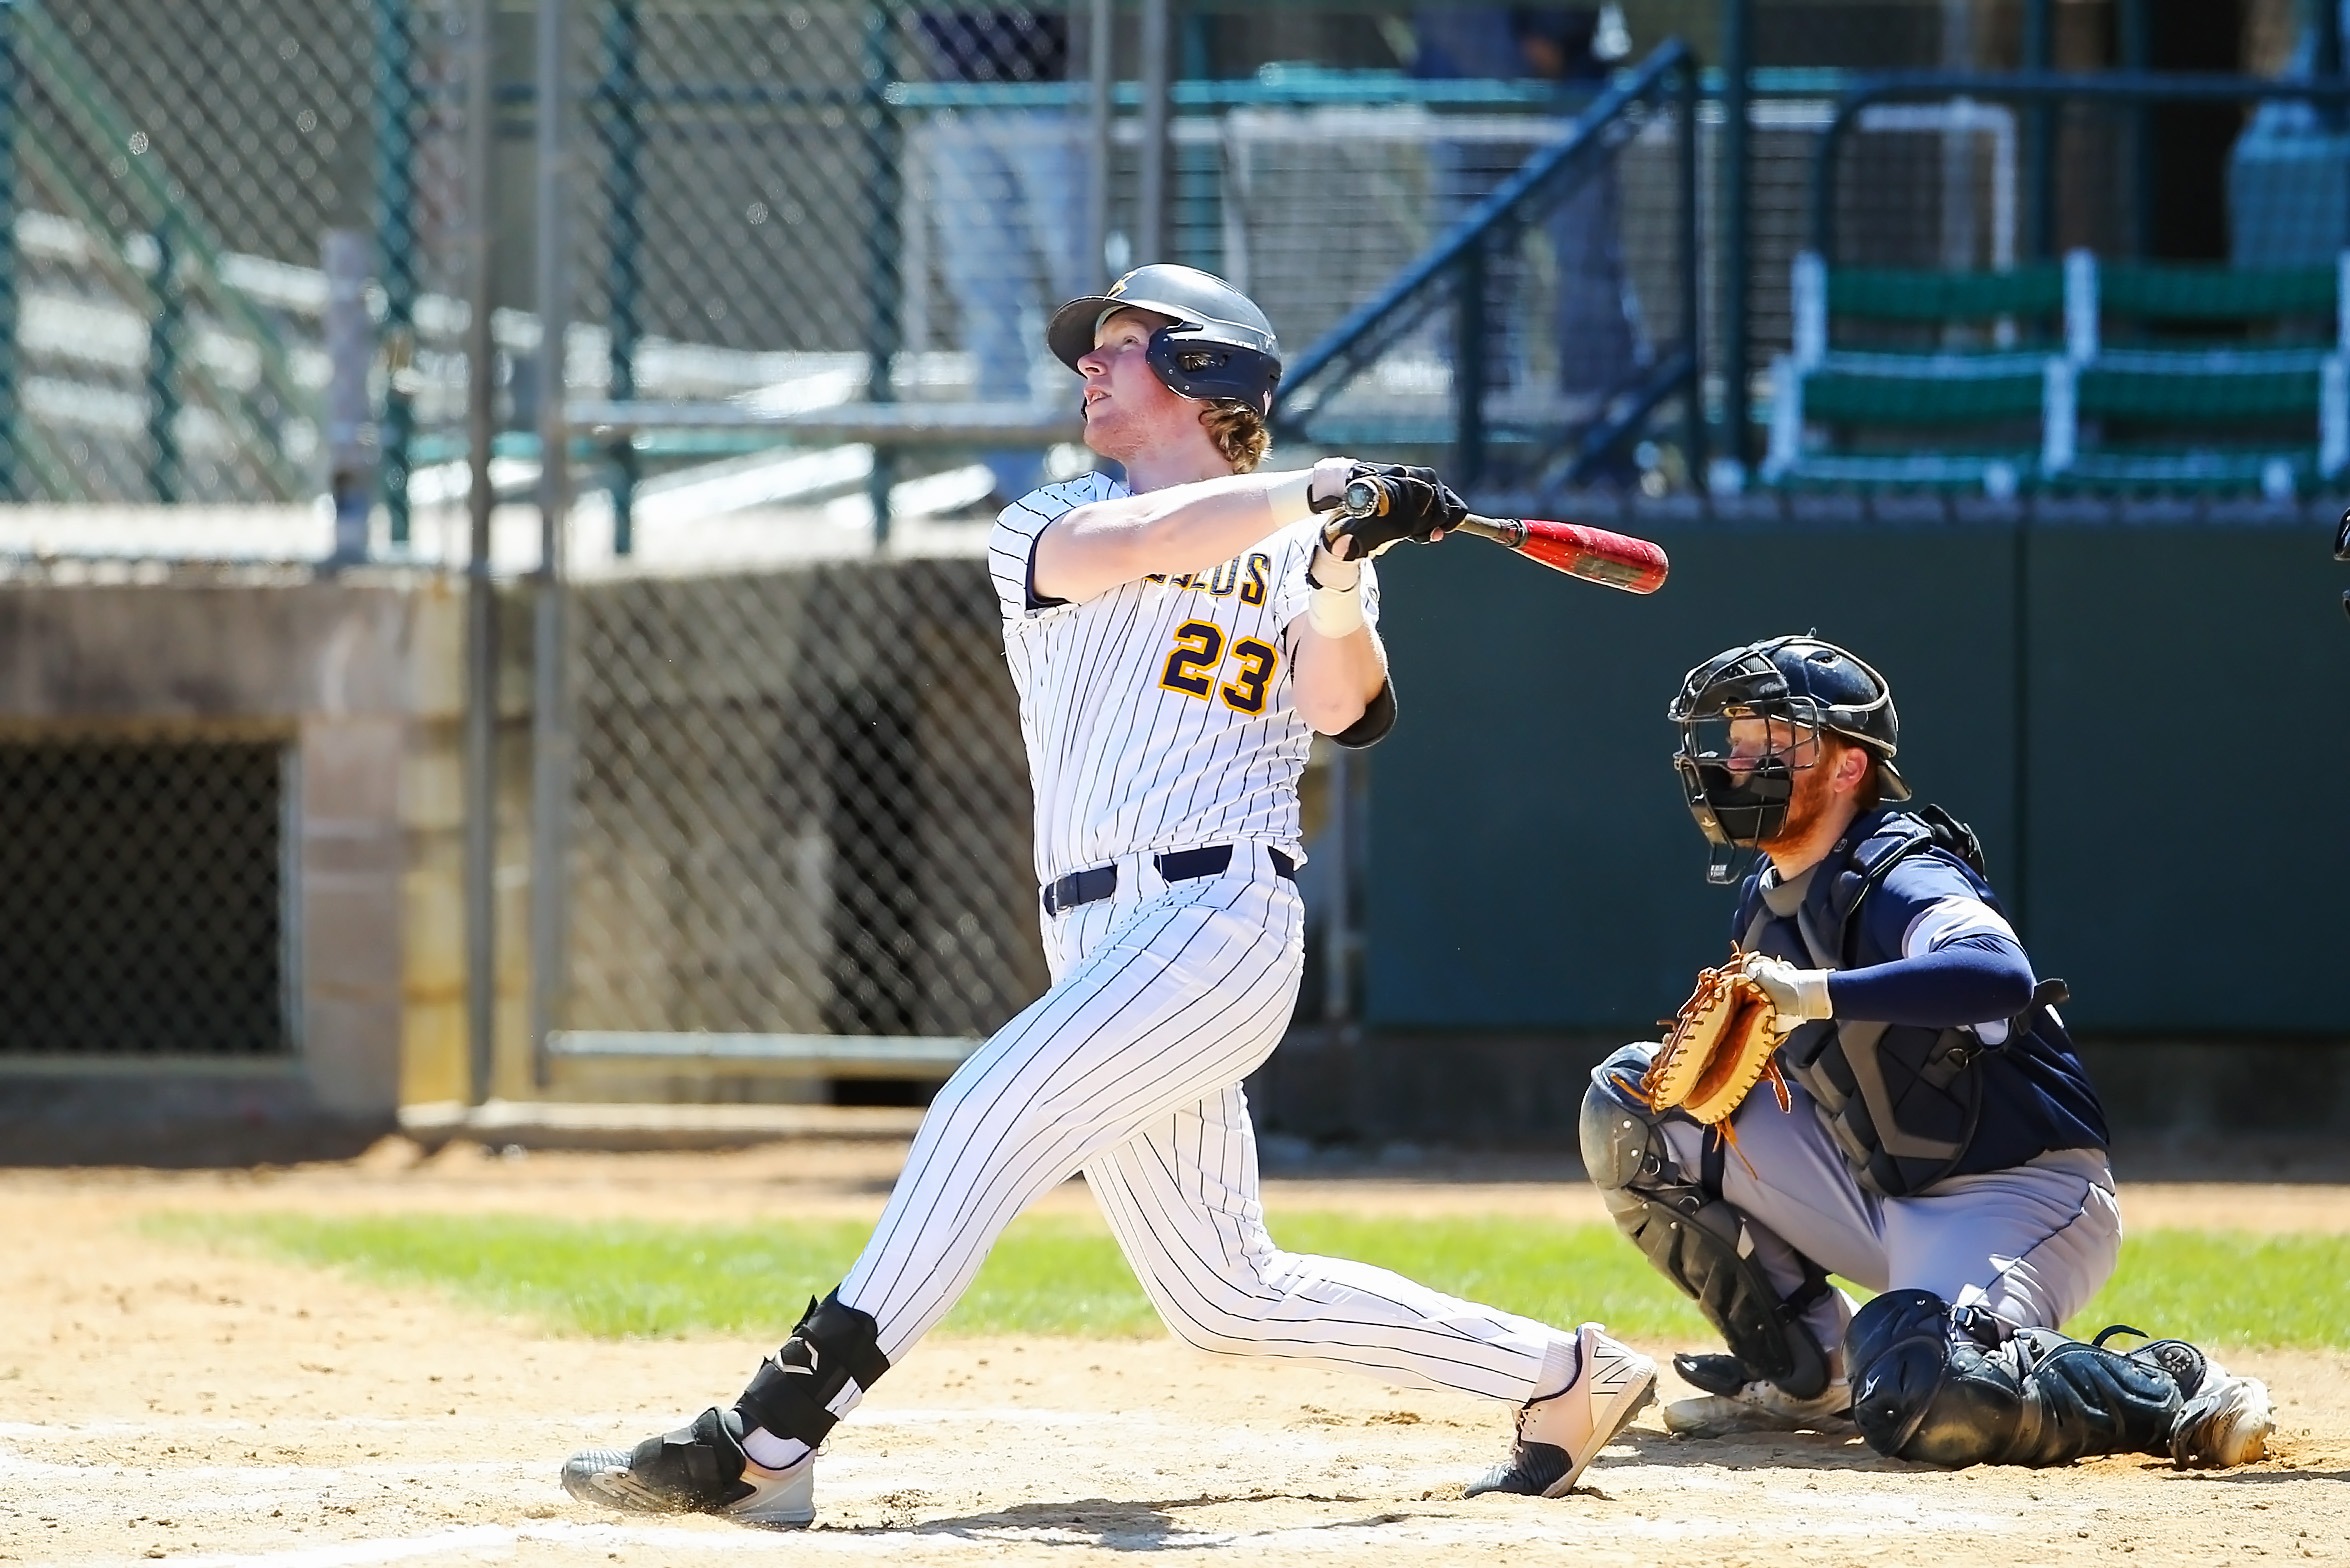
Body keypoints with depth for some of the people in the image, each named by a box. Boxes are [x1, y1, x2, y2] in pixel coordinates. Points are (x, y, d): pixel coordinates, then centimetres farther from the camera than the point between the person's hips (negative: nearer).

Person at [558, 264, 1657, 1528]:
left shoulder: (1302, 551, 10)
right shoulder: (1037, 530, 14)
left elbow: (1341, 710, -6)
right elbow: (1120, 543, -9)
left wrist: (1338, 582, -24)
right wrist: (1310, 491, -16)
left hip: (1223, 916, -5)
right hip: (1097, 940, 5)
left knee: (995, 1109, -23)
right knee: (1225, 1301, 7)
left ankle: (764, 1442, -27)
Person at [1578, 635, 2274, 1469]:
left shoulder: (1900, 882, -21)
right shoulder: (1767, 901, 7)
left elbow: (2001, 976, -42)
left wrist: (1817, 992, -45)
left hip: (2022, 1197, -9)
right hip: (1885, 1198, 9)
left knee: (1915, 1404, -36)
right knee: (1627, 1102, 5)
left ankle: (2168, 1392, -11)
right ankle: (1801, 1374, 9)